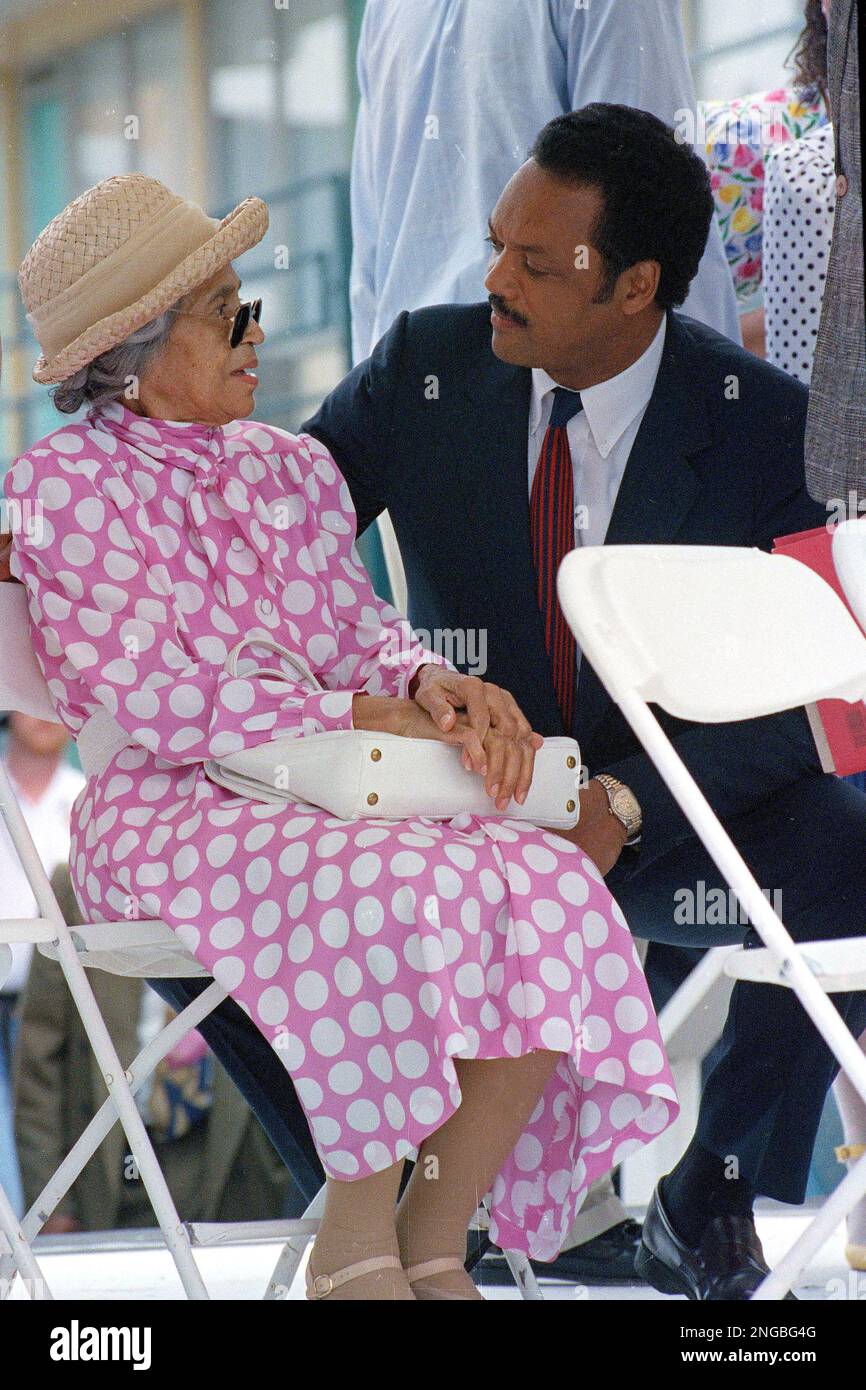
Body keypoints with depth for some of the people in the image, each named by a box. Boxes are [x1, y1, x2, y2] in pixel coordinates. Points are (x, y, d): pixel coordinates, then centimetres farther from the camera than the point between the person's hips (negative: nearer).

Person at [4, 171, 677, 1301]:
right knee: (394, 888, -35)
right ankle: (354, 1250, -21)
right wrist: (362, 720, -16)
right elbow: (151, 692, -12)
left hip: (337, 798, 6)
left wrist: (436, 684, -12)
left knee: (548, 881, -21)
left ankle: (433, 1245, -14)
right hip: (172, 815, -6)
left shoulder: (293, 467, 18)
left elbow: (365, 635, 13)